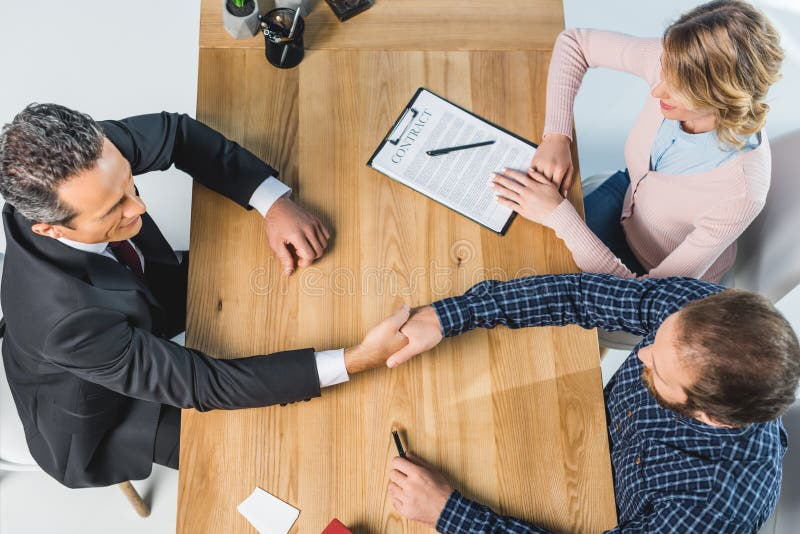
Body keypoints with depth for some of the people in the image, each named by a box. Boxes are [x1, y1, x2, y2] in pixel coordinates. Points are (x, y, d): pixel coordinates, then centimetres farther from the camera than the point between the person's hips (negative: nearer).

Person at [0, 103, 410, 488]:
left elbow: (175, 132, -15)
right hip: (92, 411, -5)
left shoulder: (84, 159, -32)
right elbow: (202, 385, -37)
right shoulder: (67, 319, -46)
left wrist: (274, 203, -28)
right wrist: (354, 361, -40)